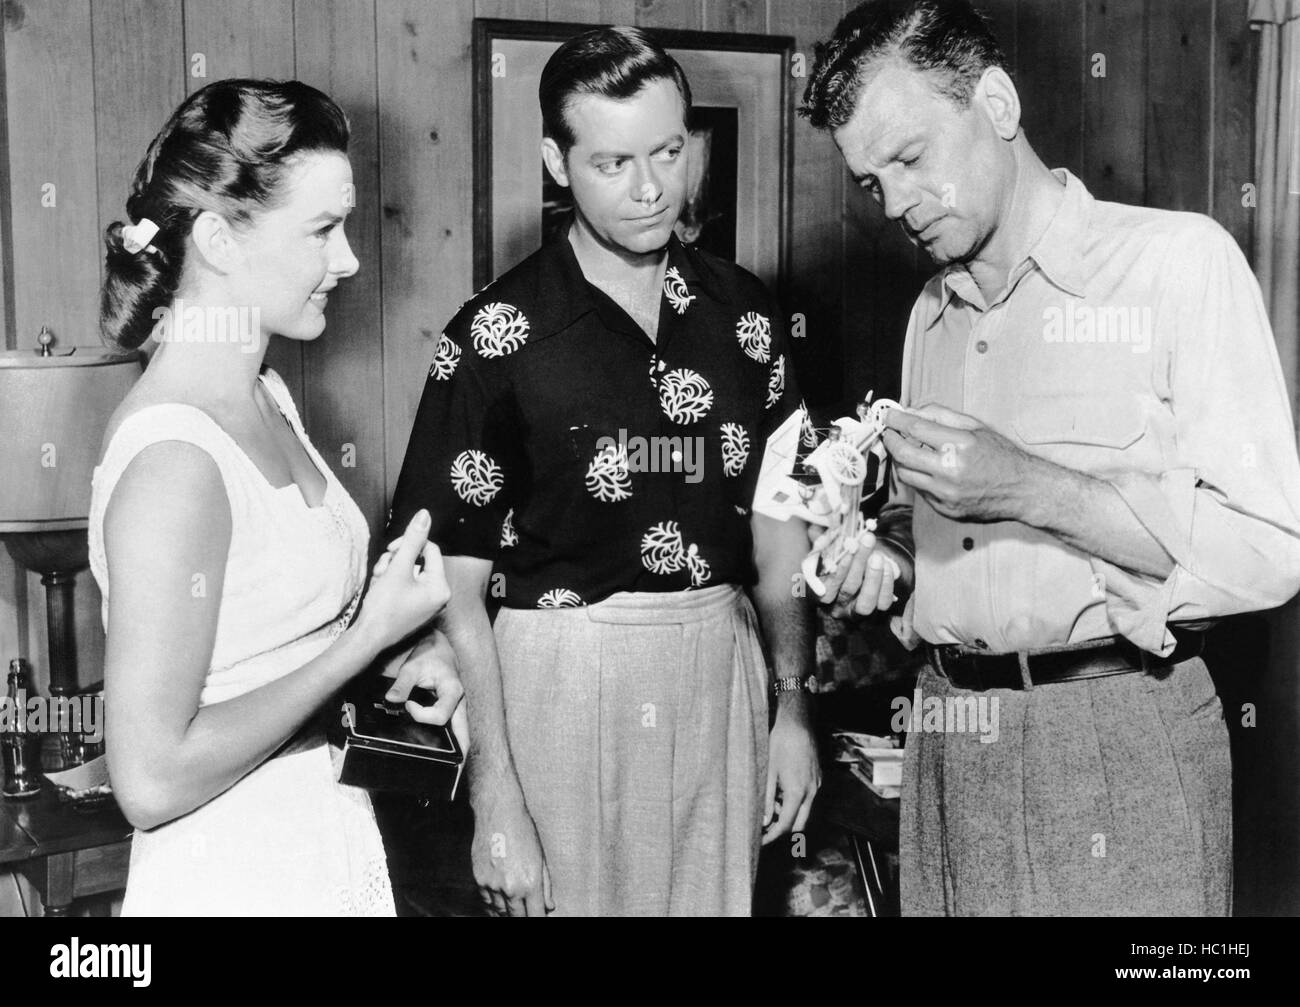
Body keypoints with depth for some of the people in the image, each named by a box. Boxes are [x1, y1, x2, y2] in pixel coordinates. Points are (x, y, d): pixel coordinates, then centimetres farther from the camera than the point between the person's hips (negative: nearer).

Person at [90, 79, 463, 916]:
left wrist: (402, 647, -2)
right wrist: (373, 633, -20)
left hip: (327, 839, 8)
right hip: (233, 872, -8)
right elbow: (154, 778, -24)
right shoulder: (173, 460, -24)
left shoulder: (268, 399, 3)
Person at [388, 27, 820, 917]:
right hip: (565, 682, -4)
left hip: (723, 673, 4)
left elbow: (777, 523, 11)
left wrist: (794, 706, 5)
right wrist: (494, 799, -15)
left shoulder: (745, 313, 3)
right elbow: (456, 587, -10)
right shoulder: (500, 335, -10)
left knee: (721, 897, 14)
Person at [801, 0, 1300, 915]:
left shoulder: (1177, 260, -7)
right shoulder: (934, 315, 13)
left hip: (1119, 736, -5)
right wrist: (891, 562, 0)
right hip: (947, 738, 6)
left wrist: (1027, 488, -21)